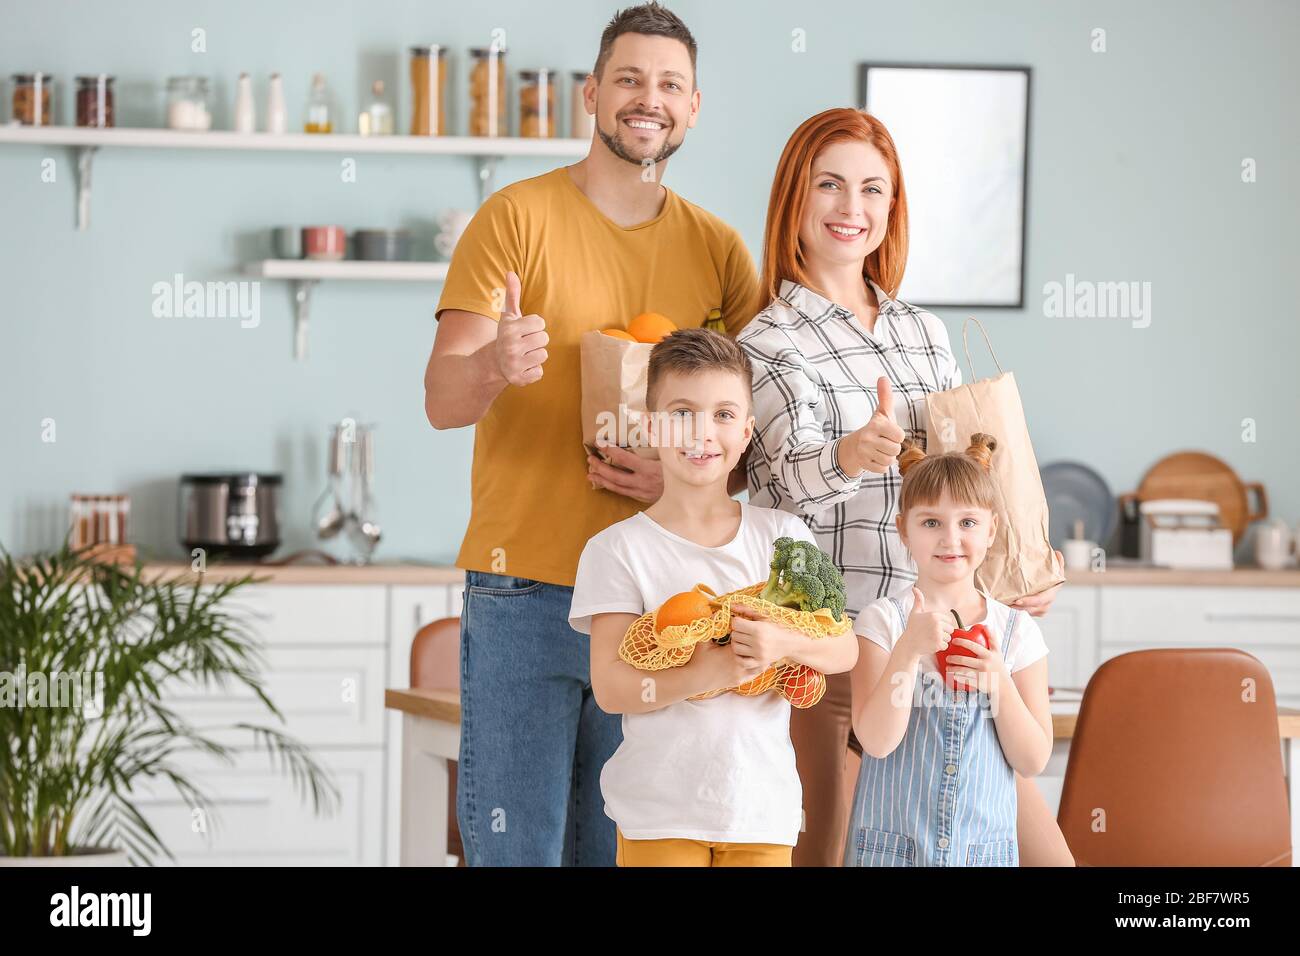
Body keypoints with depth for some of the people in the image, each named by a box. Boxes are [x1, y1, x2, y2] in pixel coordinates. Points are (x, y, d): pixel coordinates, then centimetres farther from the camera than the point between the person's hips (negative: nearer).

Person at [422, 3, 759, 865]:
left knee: (621, 843, 8)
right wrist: (493, 365, -32)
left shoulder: (720, 249, 10)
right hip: (527, 590, -3)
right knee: (515, 846, -3)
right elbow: (441, 399, -8)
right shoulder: (516, 217, 0)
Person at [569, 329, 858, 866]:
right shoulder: (618, 549, -4)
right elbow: (610, 687, -10)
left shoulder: (781, 535, 4)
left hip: (763, 805, 2)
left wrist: (783, 644, -19)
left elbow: (845, 649, 1)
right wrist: (704, 674, -24)